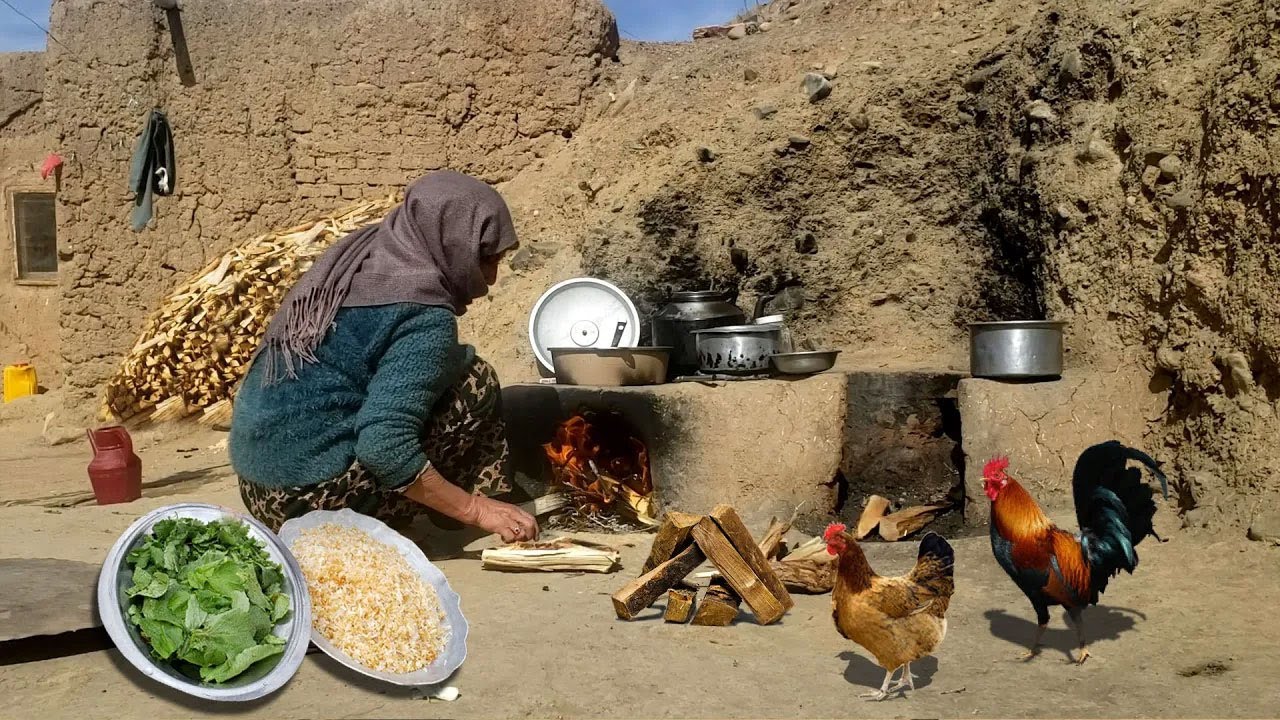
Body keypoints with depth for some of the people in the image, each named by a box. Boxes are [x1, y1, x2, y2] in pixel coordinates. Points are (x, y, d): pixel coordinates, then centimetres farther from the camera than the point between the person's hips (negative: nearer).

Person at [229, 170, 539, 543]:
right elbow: (383, 447, -24)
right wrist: (475, 509, -14)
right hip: (314, 498, -9)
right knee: (474, 382, -1)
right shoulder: (425, 315, -16)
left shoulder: (357, 259, 9)